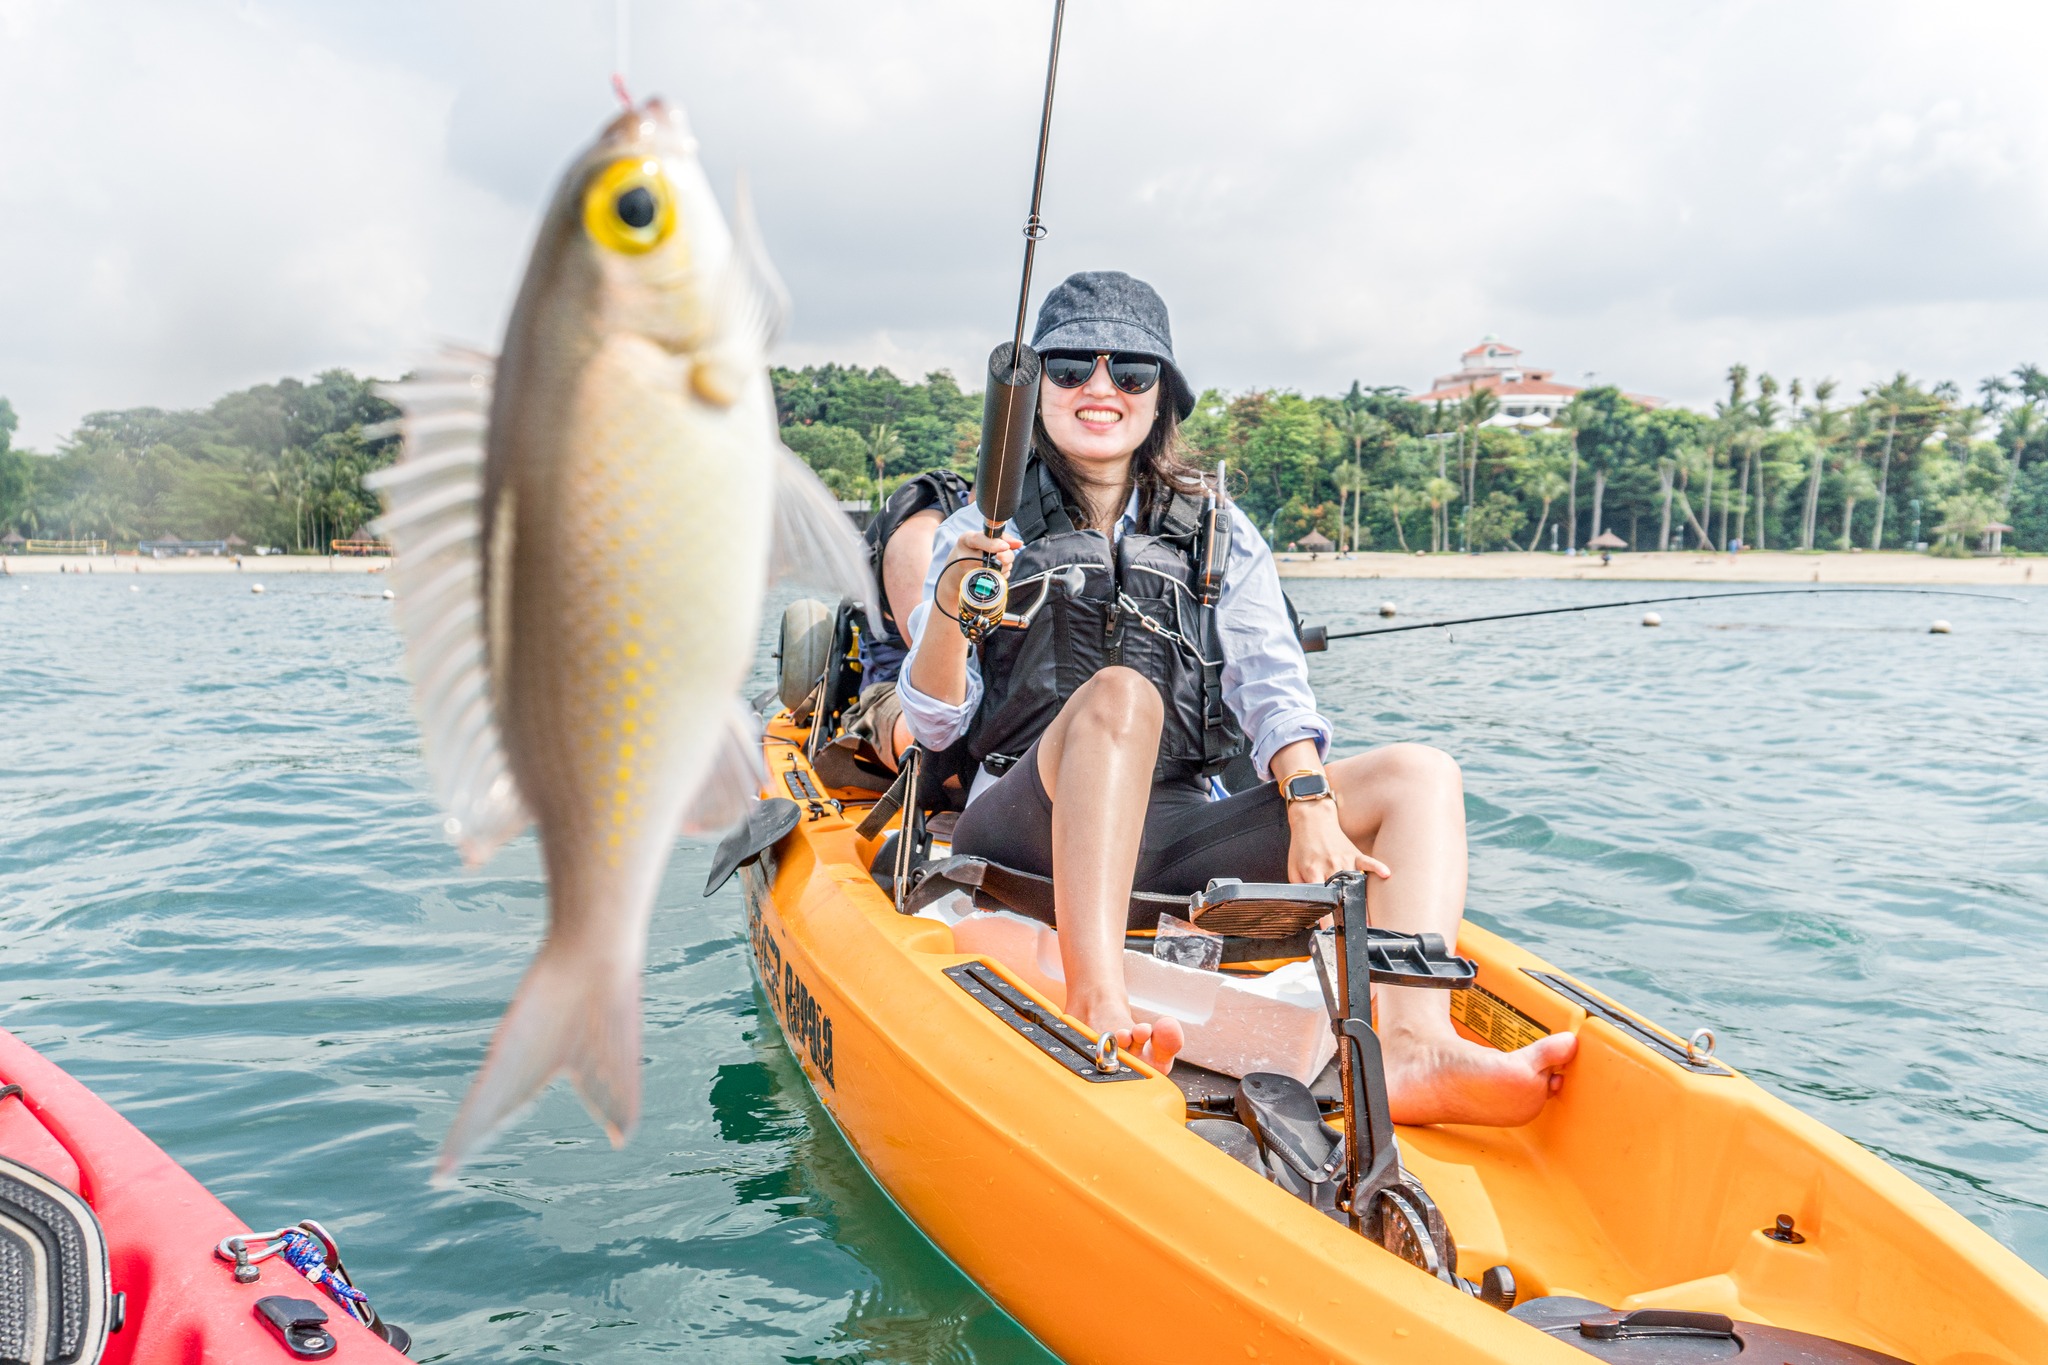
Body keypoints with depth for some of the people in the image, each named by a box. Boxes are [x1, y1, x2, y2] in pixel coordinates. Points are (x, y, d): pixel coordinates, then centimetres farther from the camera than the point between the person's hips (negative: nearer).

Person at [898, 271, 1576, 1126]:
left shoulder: (1220, 535, 17)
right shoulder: (983, 532, 11)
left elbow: (1272, 685, 3)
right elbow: (936, 726, 2)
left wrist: (1311, 808, -16)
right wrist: (950, 610, -18)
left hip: (1174, 842, 3)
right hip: (1029, 837, -3)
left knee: (1420, 775, -13)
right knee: (1119, 693, -33)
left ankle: (1415, 1048, -37)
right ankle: (1095, 1007, -48)